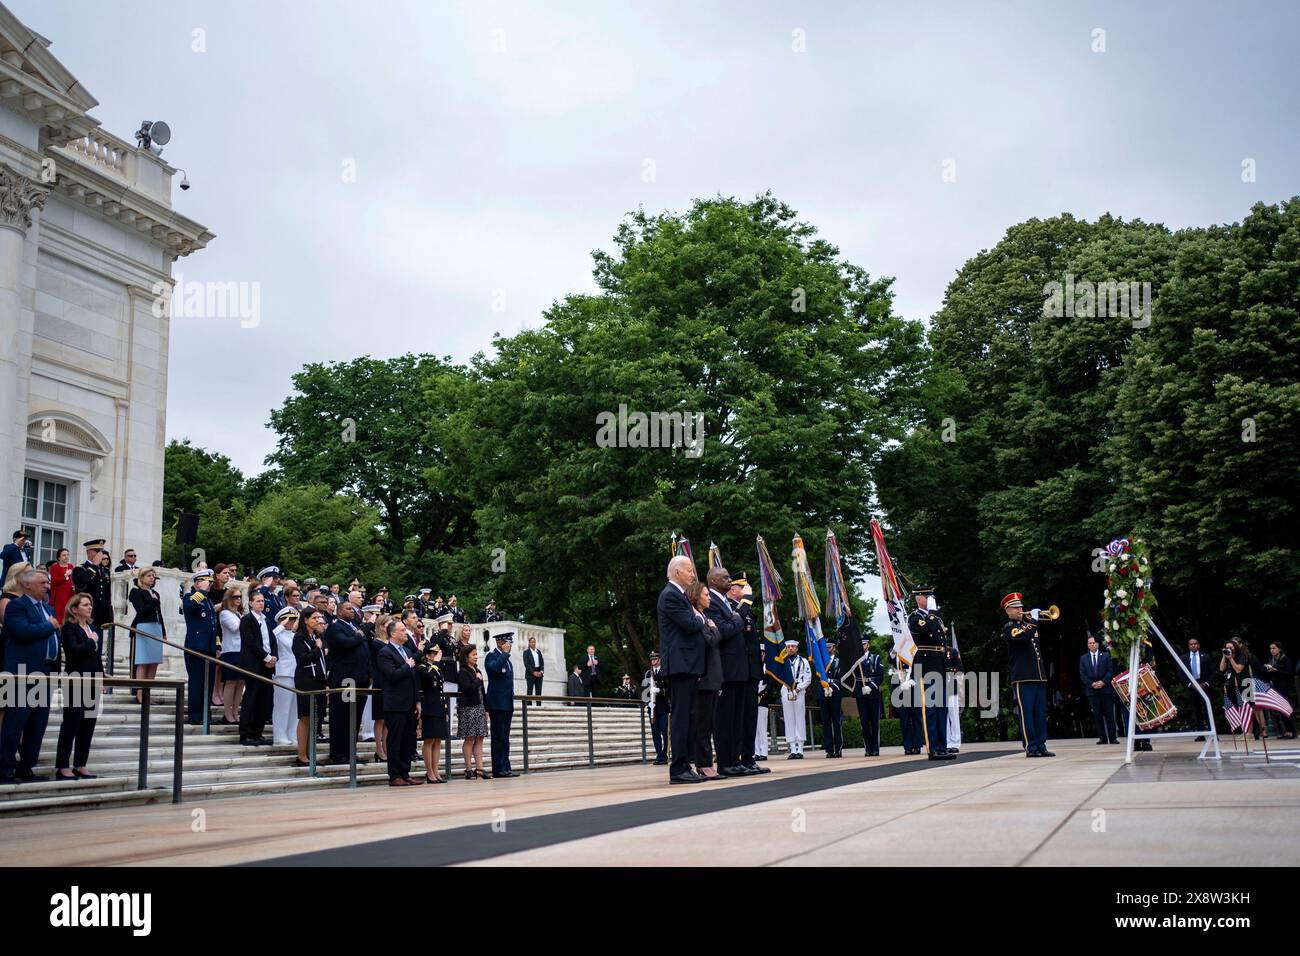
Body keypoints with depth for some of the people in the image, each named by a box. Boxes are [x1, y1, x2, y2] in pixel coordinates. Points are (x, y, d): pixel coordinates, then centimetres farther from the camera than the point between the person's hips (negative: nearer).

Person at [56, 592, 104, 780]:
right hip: (76, 683, -7)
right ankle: (62, 767, 2)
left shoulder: (94, 629, 16)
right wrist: (91, 641, -8)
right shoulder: (69, 628, -6)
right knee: (71, 724, -3)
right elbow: (75, 650, -22)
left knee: (88, 725, 8)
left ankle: (80, 765, 14)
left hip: (93, 683, 7)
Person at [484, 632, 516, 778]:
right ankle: (498, 769, -4)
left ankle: (505, 768, 11)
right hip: (497, 703, -8)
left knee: (505, 737, 9)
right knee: (498, 737, -6)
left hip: (507, 703, 8)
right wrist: (505, 653, -19)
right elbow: (495, 668, -29)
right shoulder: (492, 656, -7)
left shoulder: (505, 658, 19)